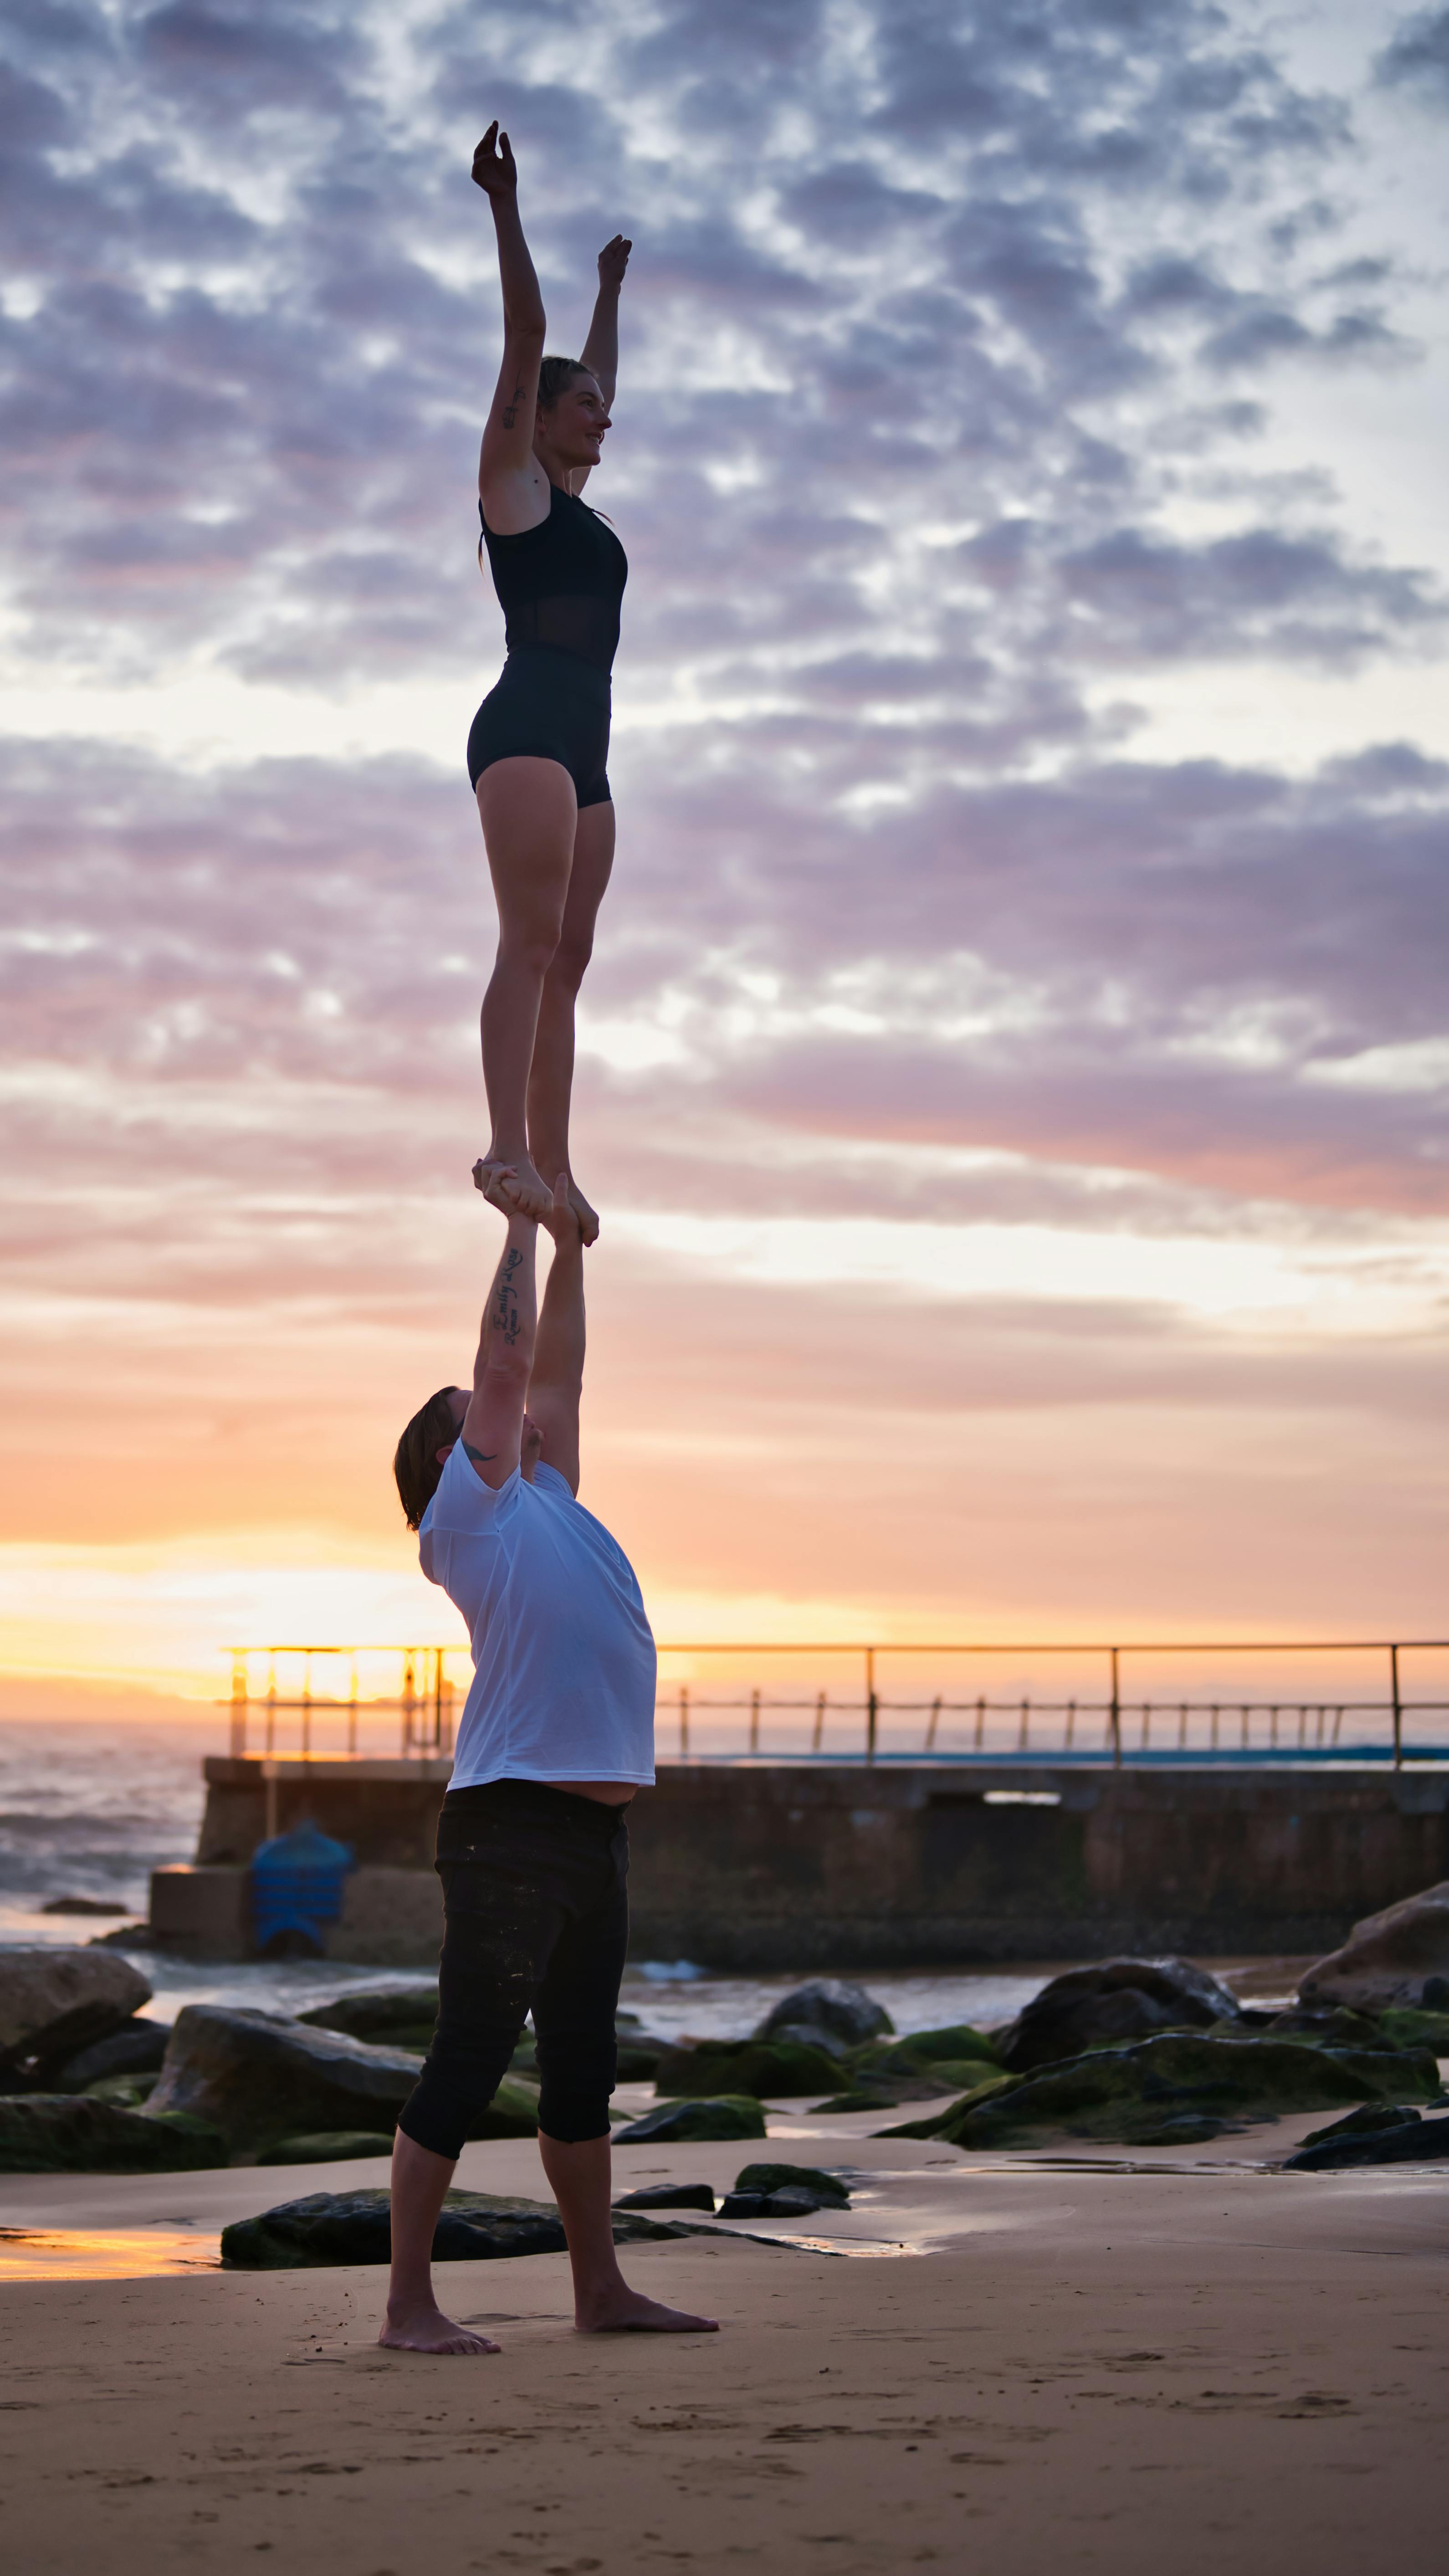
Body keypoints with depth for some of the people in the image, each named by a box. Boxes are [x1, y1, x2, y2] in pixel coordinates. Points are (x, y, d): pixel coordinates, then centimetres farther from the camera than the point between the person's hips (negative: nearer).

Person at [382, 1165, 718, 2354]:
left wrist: (570, 1246, 25)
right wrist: (521, 1226, 6)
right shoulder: (469, 1511, 0)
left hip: (593, 1826, 8)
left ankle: (601, 2288, 21)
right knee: (469, 2062, -6)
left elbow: (554, 1372, 25)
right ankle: (411, 2300, -2)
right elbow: (507, 1360, -2)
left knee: (584, 2069, 13)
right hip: (512, 1822, -8)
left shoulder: (545, 1499, 21)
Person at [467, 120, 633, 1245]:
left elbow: (591, 375, 41)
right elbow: (528, 338, -1)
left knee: (566, 957, 2)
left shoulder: (571, 499, 26)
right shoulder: (512, 476, 6)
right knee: (532, 941, -21)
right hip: (527, 728, -9)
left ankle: (552, 1169, -1)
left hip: (584, 747, 9)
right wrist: (508, 210, -3)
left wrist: (612, 290, 50)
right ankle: (509, 1149, -32)